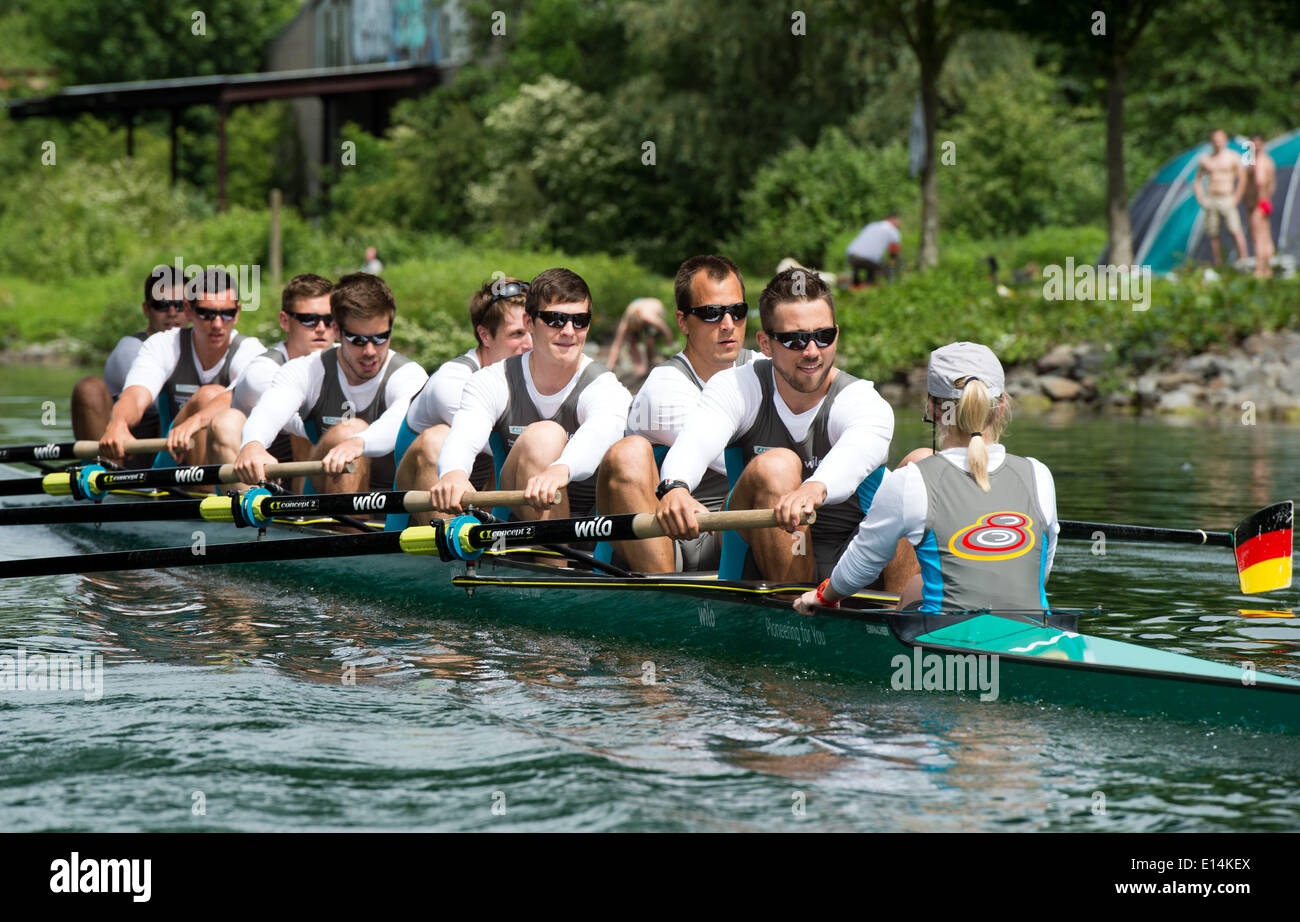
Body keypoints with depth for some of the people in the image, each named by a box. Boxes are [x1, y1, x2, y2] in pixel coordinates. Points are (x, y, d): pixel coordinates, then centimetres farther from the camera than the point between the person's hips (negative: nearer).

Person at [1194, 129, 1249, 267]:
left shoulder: (1233, 157, 2)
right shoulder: (1205, 159, 11)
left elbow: (1242, 179, 0)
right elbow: (1197, 180, 19)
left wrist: (1236, 198, -7)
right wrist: (1200, 198, 6)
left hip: (1227, 199, -3)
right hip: (1210, 200, 3)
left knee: (1235, 231, -14)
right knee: (1213, 235, 1)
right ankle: (1218, 265, 6)